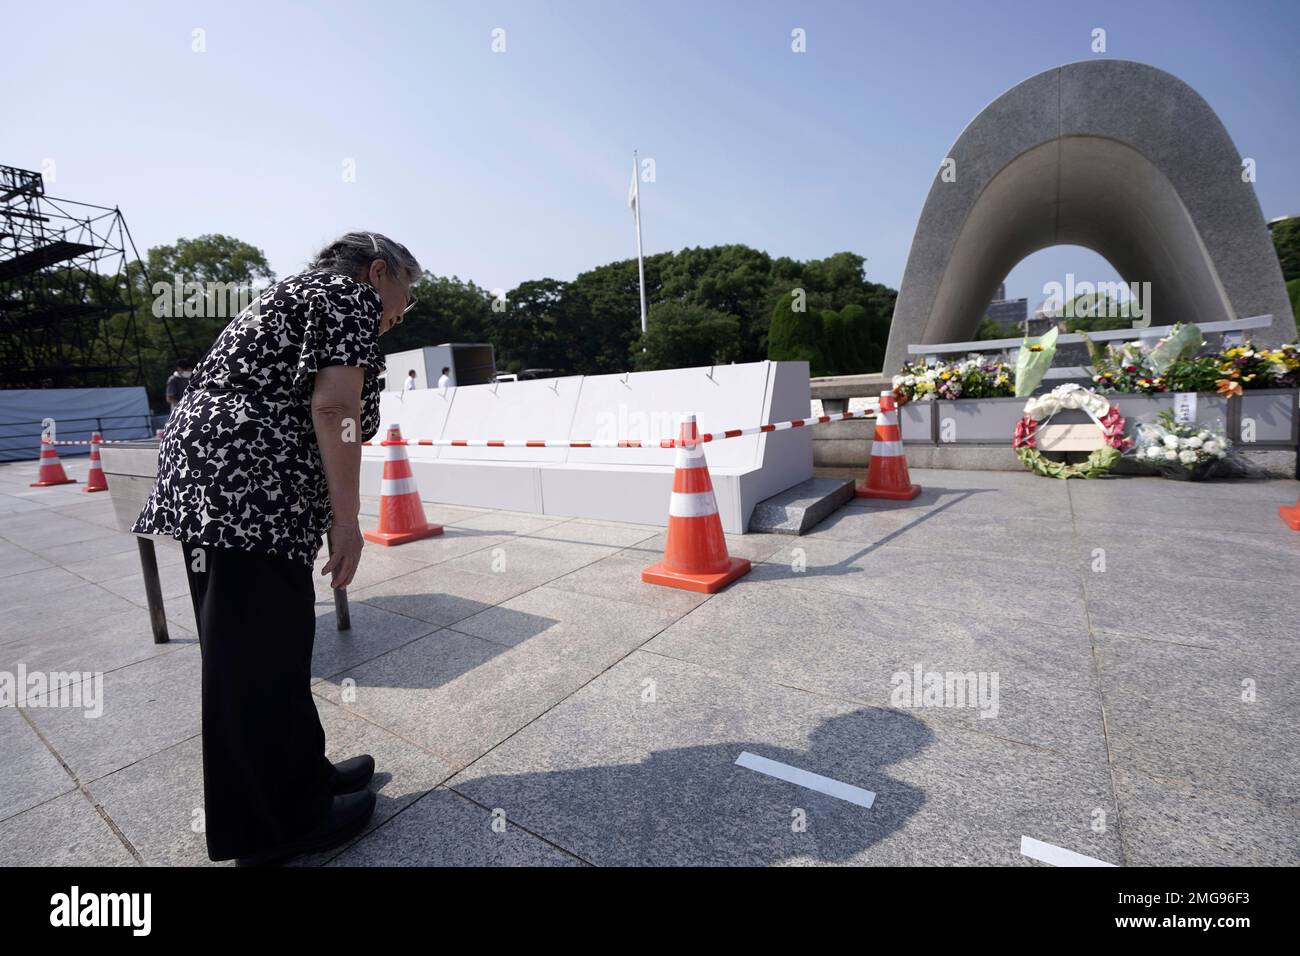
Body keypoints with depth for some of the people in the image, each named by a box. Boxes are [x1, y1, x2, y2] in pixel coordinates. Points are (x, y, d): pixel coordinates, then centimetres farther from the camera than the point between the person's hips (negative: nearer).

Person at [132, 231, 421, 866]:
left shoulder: (302, 291, 27)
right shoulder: (353, 296, -2)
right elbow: (334, 406, -16)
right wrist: (345, 519, -15)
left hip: (202, 469, 11)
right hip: (251, 485, -10)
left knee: (265, 646, 16)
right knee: (262, 655, -1)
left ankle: (300, 777, 31)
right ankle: (276, 827, 14)